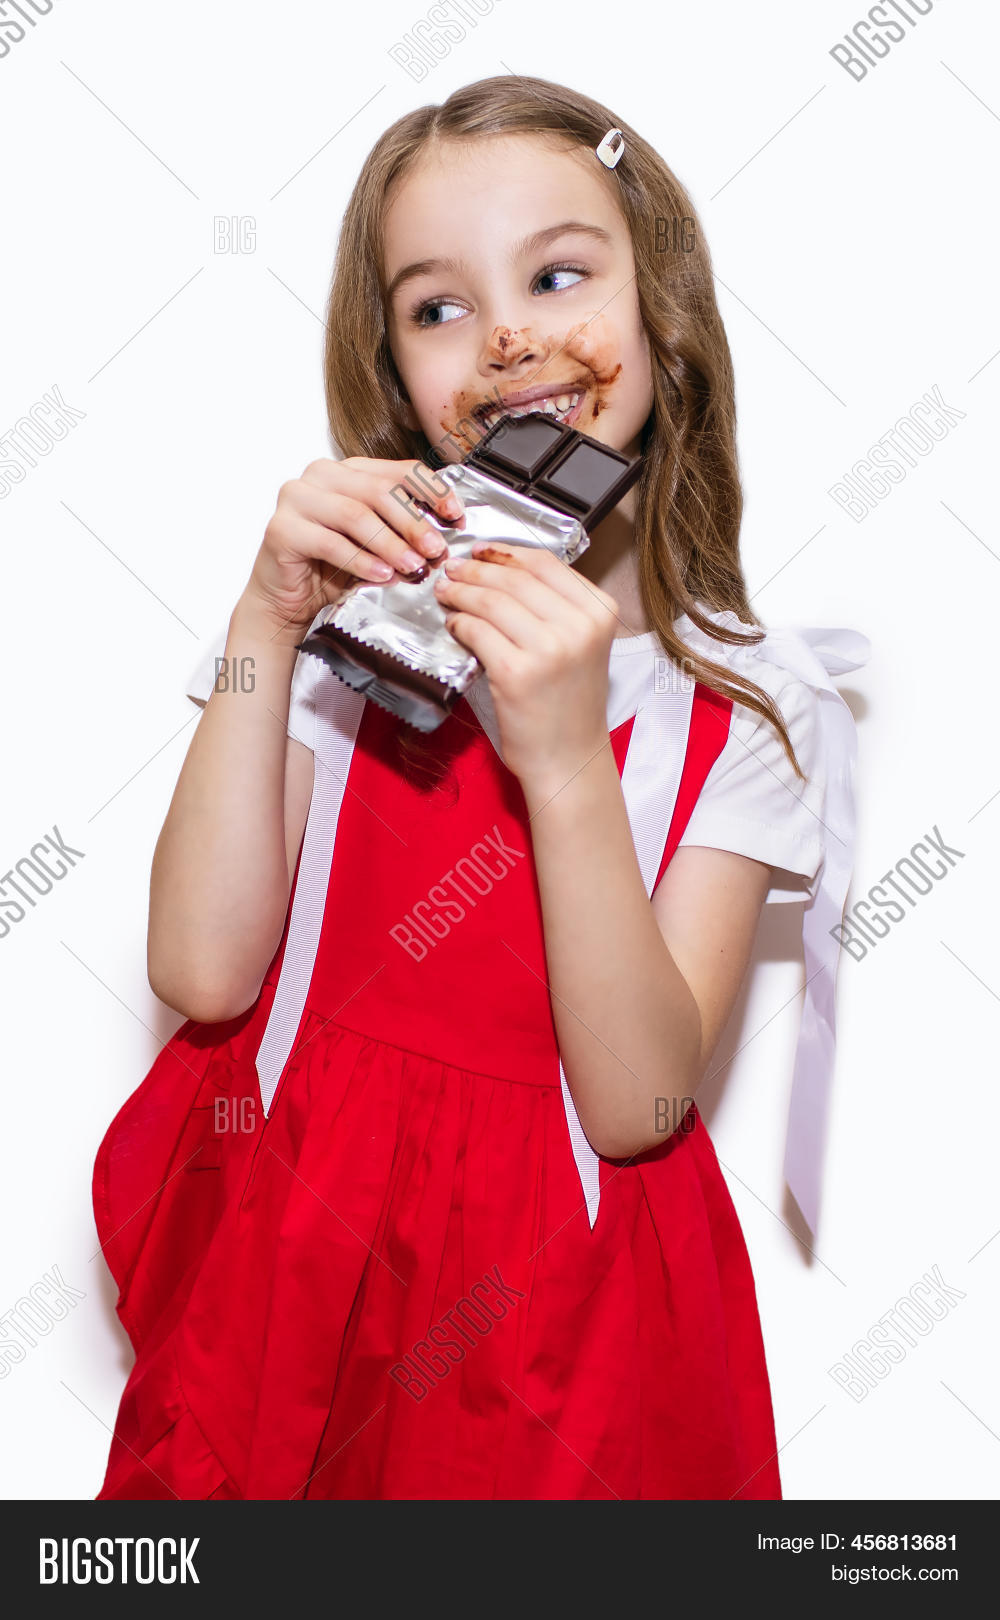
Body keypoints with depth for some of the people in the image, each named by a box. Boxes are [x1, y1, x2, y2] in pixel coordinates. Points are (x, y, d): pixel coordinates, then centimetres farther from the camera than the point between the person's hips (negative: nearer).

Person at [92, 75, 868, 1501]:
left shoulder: (742, 700, -10)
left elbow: (636, 1102, -18)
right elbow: (202, 973, -15)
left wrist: (564, 761, -30)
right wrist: (266, 623, -20)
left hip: (555, 1289, -1)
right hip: (282, 1242, 2)